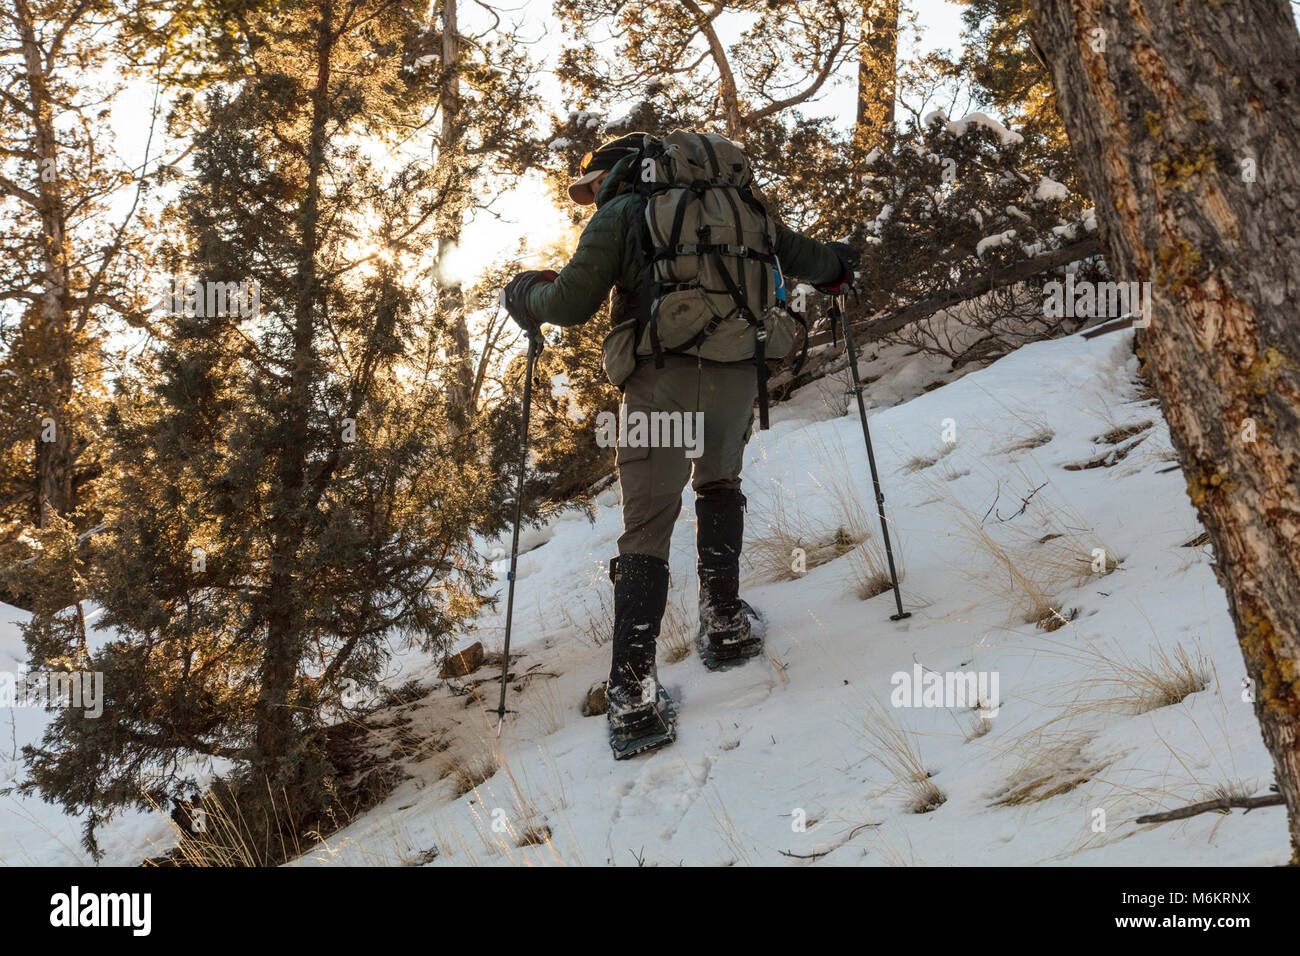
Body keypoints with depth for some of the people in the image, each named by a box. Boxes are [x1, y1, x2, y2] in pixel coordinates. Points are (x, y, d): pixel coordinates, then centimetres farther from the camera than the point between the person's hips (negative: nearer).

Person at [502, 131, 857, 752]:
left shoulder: (622, 214, 8)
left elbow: (572, 303, 1)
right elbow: (795, 254, 26)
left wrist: (525, 294, 22)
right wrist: (837, 264, 47)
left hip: (661, 382, -3)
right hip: (736, 376, 4)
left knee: (646, 528, 2)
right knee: (719, 484, 31)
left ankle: (632, 689, -4)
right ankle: (723, 623, 25)